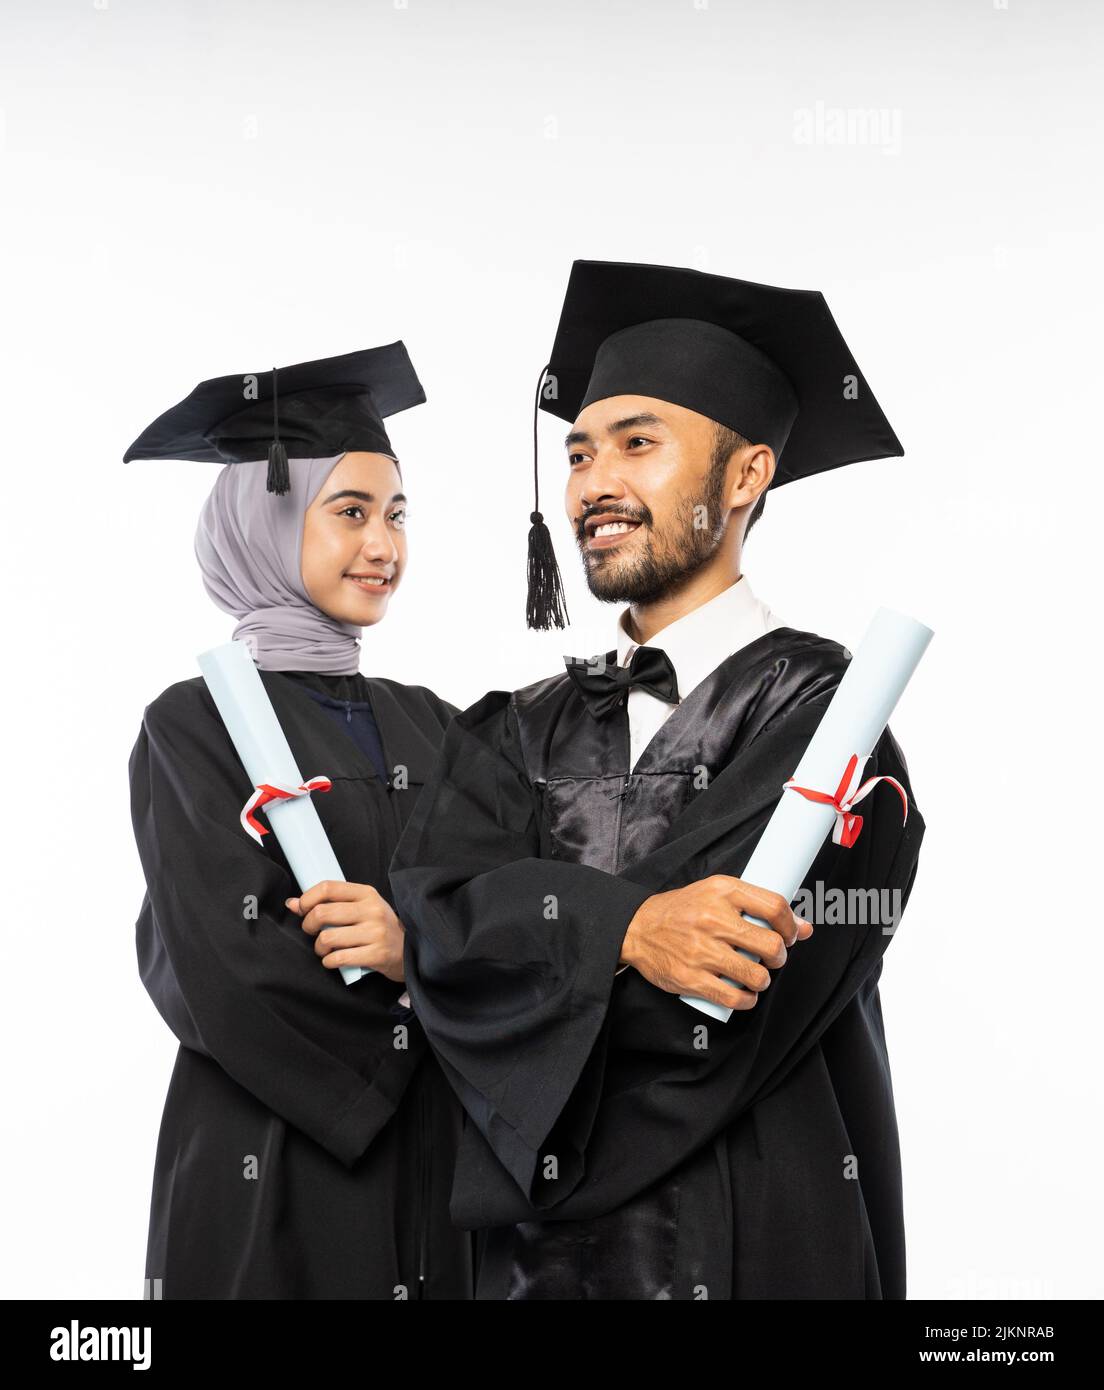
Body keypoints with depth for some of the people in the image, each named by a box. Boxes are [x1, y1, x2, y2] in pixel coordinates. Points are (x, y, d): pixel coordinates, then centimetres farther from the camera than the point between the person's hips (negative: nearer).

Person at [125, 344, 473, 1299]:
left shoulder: (431, 726, 9)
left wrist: (416, 941, -19)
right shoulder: (194, 726, -7)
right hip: (264, 1174, -5)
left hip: (438, 1168, 5)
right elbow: (225, 977, -17)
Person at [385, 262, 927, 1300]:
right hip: (531, 1244, 5)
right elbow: (437, 906, -11)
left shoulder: (820, 711, -13)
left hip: (745, 1251, -4)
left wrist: (406, 942, -10)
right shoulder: (524, 730, 5)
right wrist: (621, 926, -29)